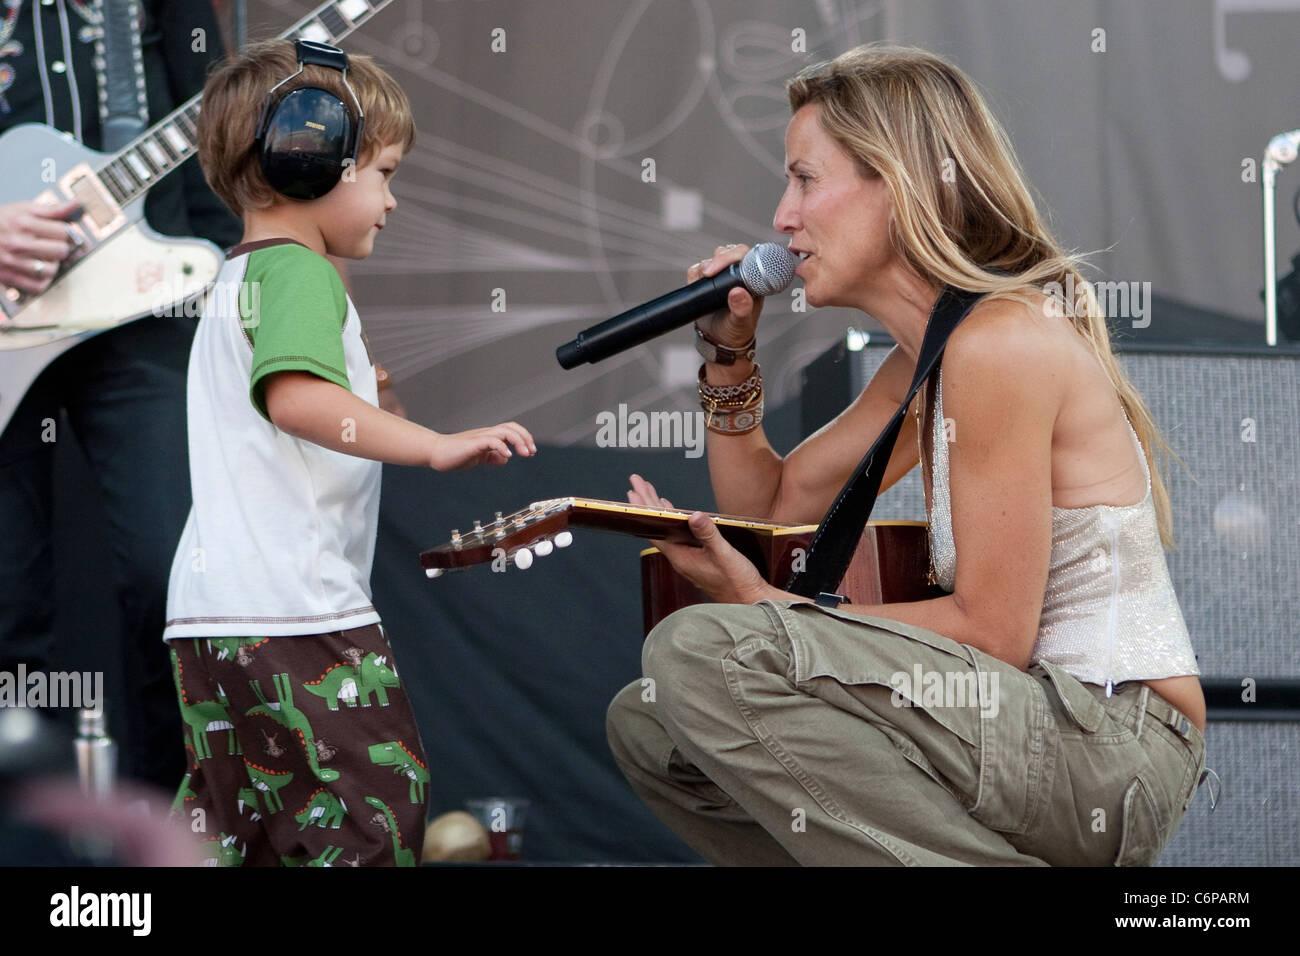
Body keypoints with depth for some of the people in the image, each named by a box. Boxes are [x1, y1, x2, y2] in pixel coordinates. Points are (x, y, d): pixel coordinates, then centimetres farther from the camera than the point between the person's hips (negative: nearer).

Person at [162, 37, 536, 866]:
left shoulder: (233, 281, 24)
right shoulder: (298, 270, -8)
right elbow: (294, 395, -27)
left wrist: (354, 392, 38)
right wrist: (437, 446, -31)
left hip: (206, 610, 10)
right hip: (297, 608, -10)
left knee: (222, 814, 10)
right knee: (374, 797, -6)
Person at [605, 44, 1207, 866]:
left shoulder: (1001, 343, -15)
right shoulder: (923, 361, 16)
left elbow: (993, 634, -17)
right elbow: (772, 507, 26)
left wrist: (765, 608, -13)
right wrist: (731, 354, 14)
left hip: (1112, 747, -10)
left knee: (702, 652, -24)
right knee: (648, 726, 12)